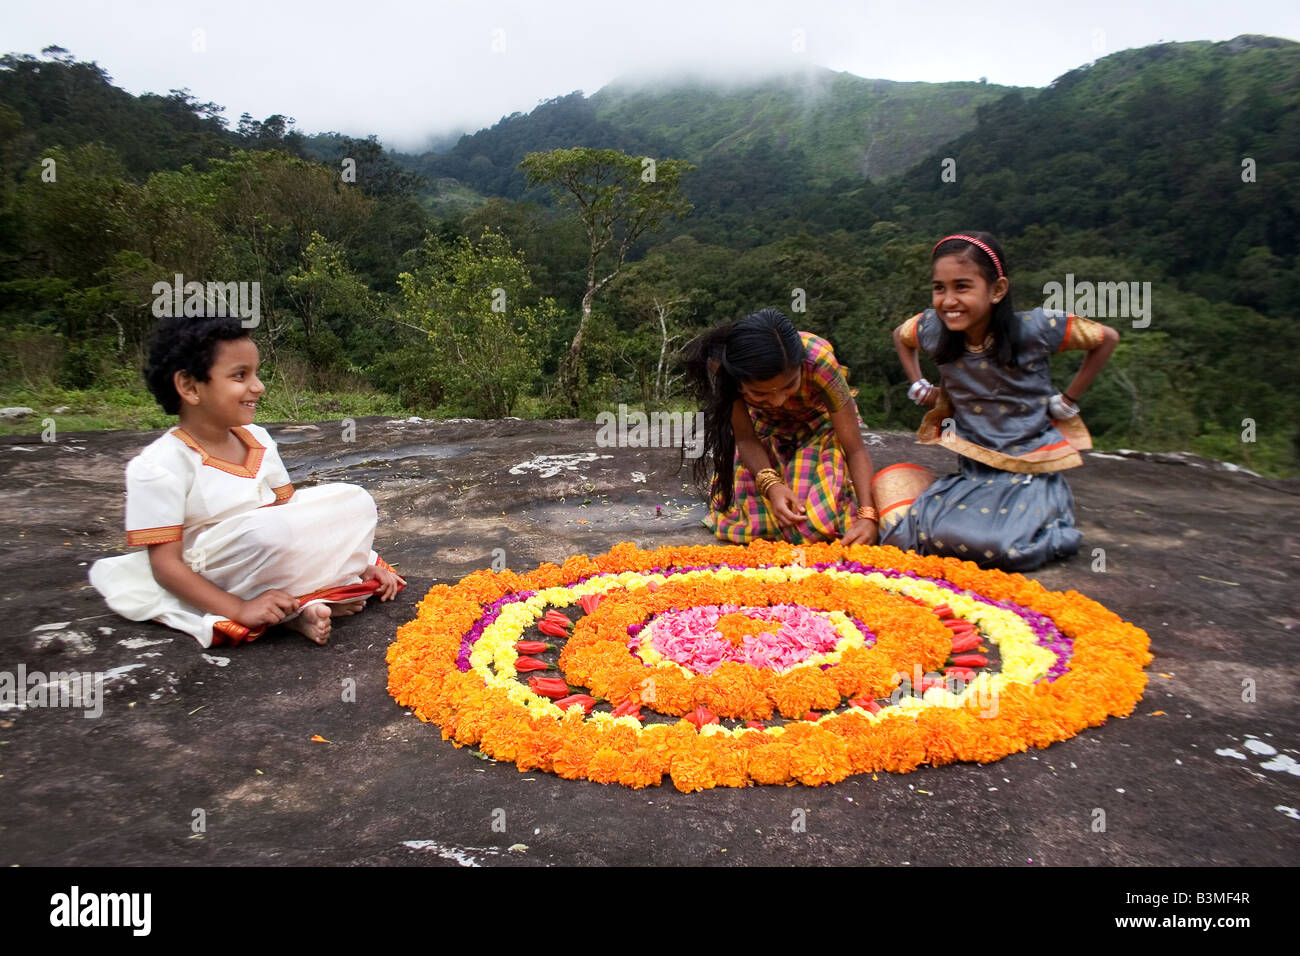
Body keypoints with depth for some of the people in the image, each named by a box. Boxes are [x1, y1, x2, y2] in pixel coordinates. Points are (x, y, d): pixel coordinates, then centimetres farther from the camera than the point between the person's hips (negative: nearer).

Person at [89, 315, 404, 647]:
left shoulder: (257, 440, 5)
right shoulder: (159, 467, -16)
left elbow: (291, 509, 9)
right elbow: (166, 564, -17)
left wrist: (356, 562, 1)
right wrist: (239, 609, -28)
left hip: (276, 559, 8)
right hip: (216, 583, -8)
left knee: (355, 500, 0)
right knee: (267, 529, -37)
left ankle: (303, 602, -12)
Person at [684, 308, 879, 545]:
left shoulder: (818, 361, -39)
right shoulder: (721, 367, -35)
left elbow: (855, 450, -30)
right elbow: (745, 437, -20)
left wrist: (867, 515, -43)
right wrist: (771, 485, -38)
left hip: (819, 426, -2)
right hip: (766, 428, 2)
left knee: (815, 525, -20)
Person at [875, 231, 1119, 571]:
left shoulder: (1035, 329, -15)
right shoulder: (934, 330, -6)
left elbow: (1107, 338, 1)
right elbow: (900, 336, 19)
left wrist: (1066, 402, 0)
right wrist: (920, 388, 9)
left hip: (1030, 476, -4)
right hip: (972, 476, 5)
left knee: (1000, 546, -30)